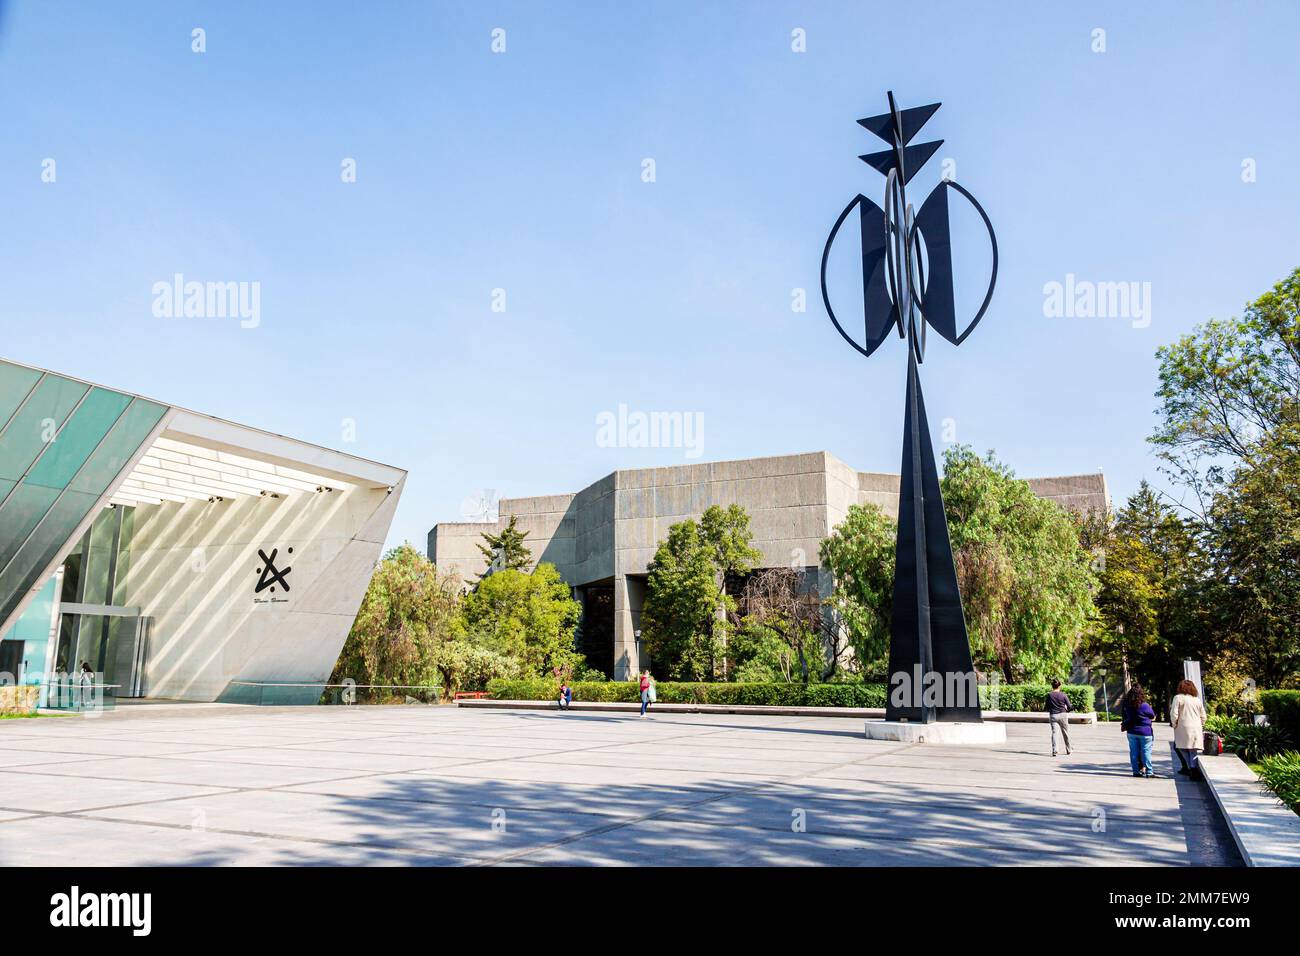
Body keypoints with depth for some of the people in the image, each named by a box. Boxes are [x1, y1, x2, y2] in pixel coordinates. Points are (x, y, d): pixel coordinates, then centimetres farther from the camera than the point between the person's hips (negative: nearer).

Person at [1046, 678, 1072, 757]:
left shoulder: (1049, 695, -2)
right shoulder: (1063, 695, -5)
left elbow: (1047, 707, 2)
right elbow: (1069, 706, -5)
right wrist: (1066, 711, 15)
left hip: (1053, 716, 0)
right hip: (1063, 715, 0)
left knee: (1054, 732, -3)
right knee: (1065, 733, 14)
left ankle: (1054, 750, -18)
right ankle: (1068, 751, 27)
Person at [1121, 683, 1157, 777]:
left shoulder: (1127, 705, 0)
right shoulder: (1144, 706, -14)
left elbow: (1124, 716, 8)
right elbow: (1153, 716, 1)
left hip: (1131, 732, 4)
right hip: (1145, 732, -4)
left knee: (1134, 752, 7)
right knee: (1146, 752, 2)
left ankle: (1136, 771, 10)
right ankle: (1149, 771, 5)